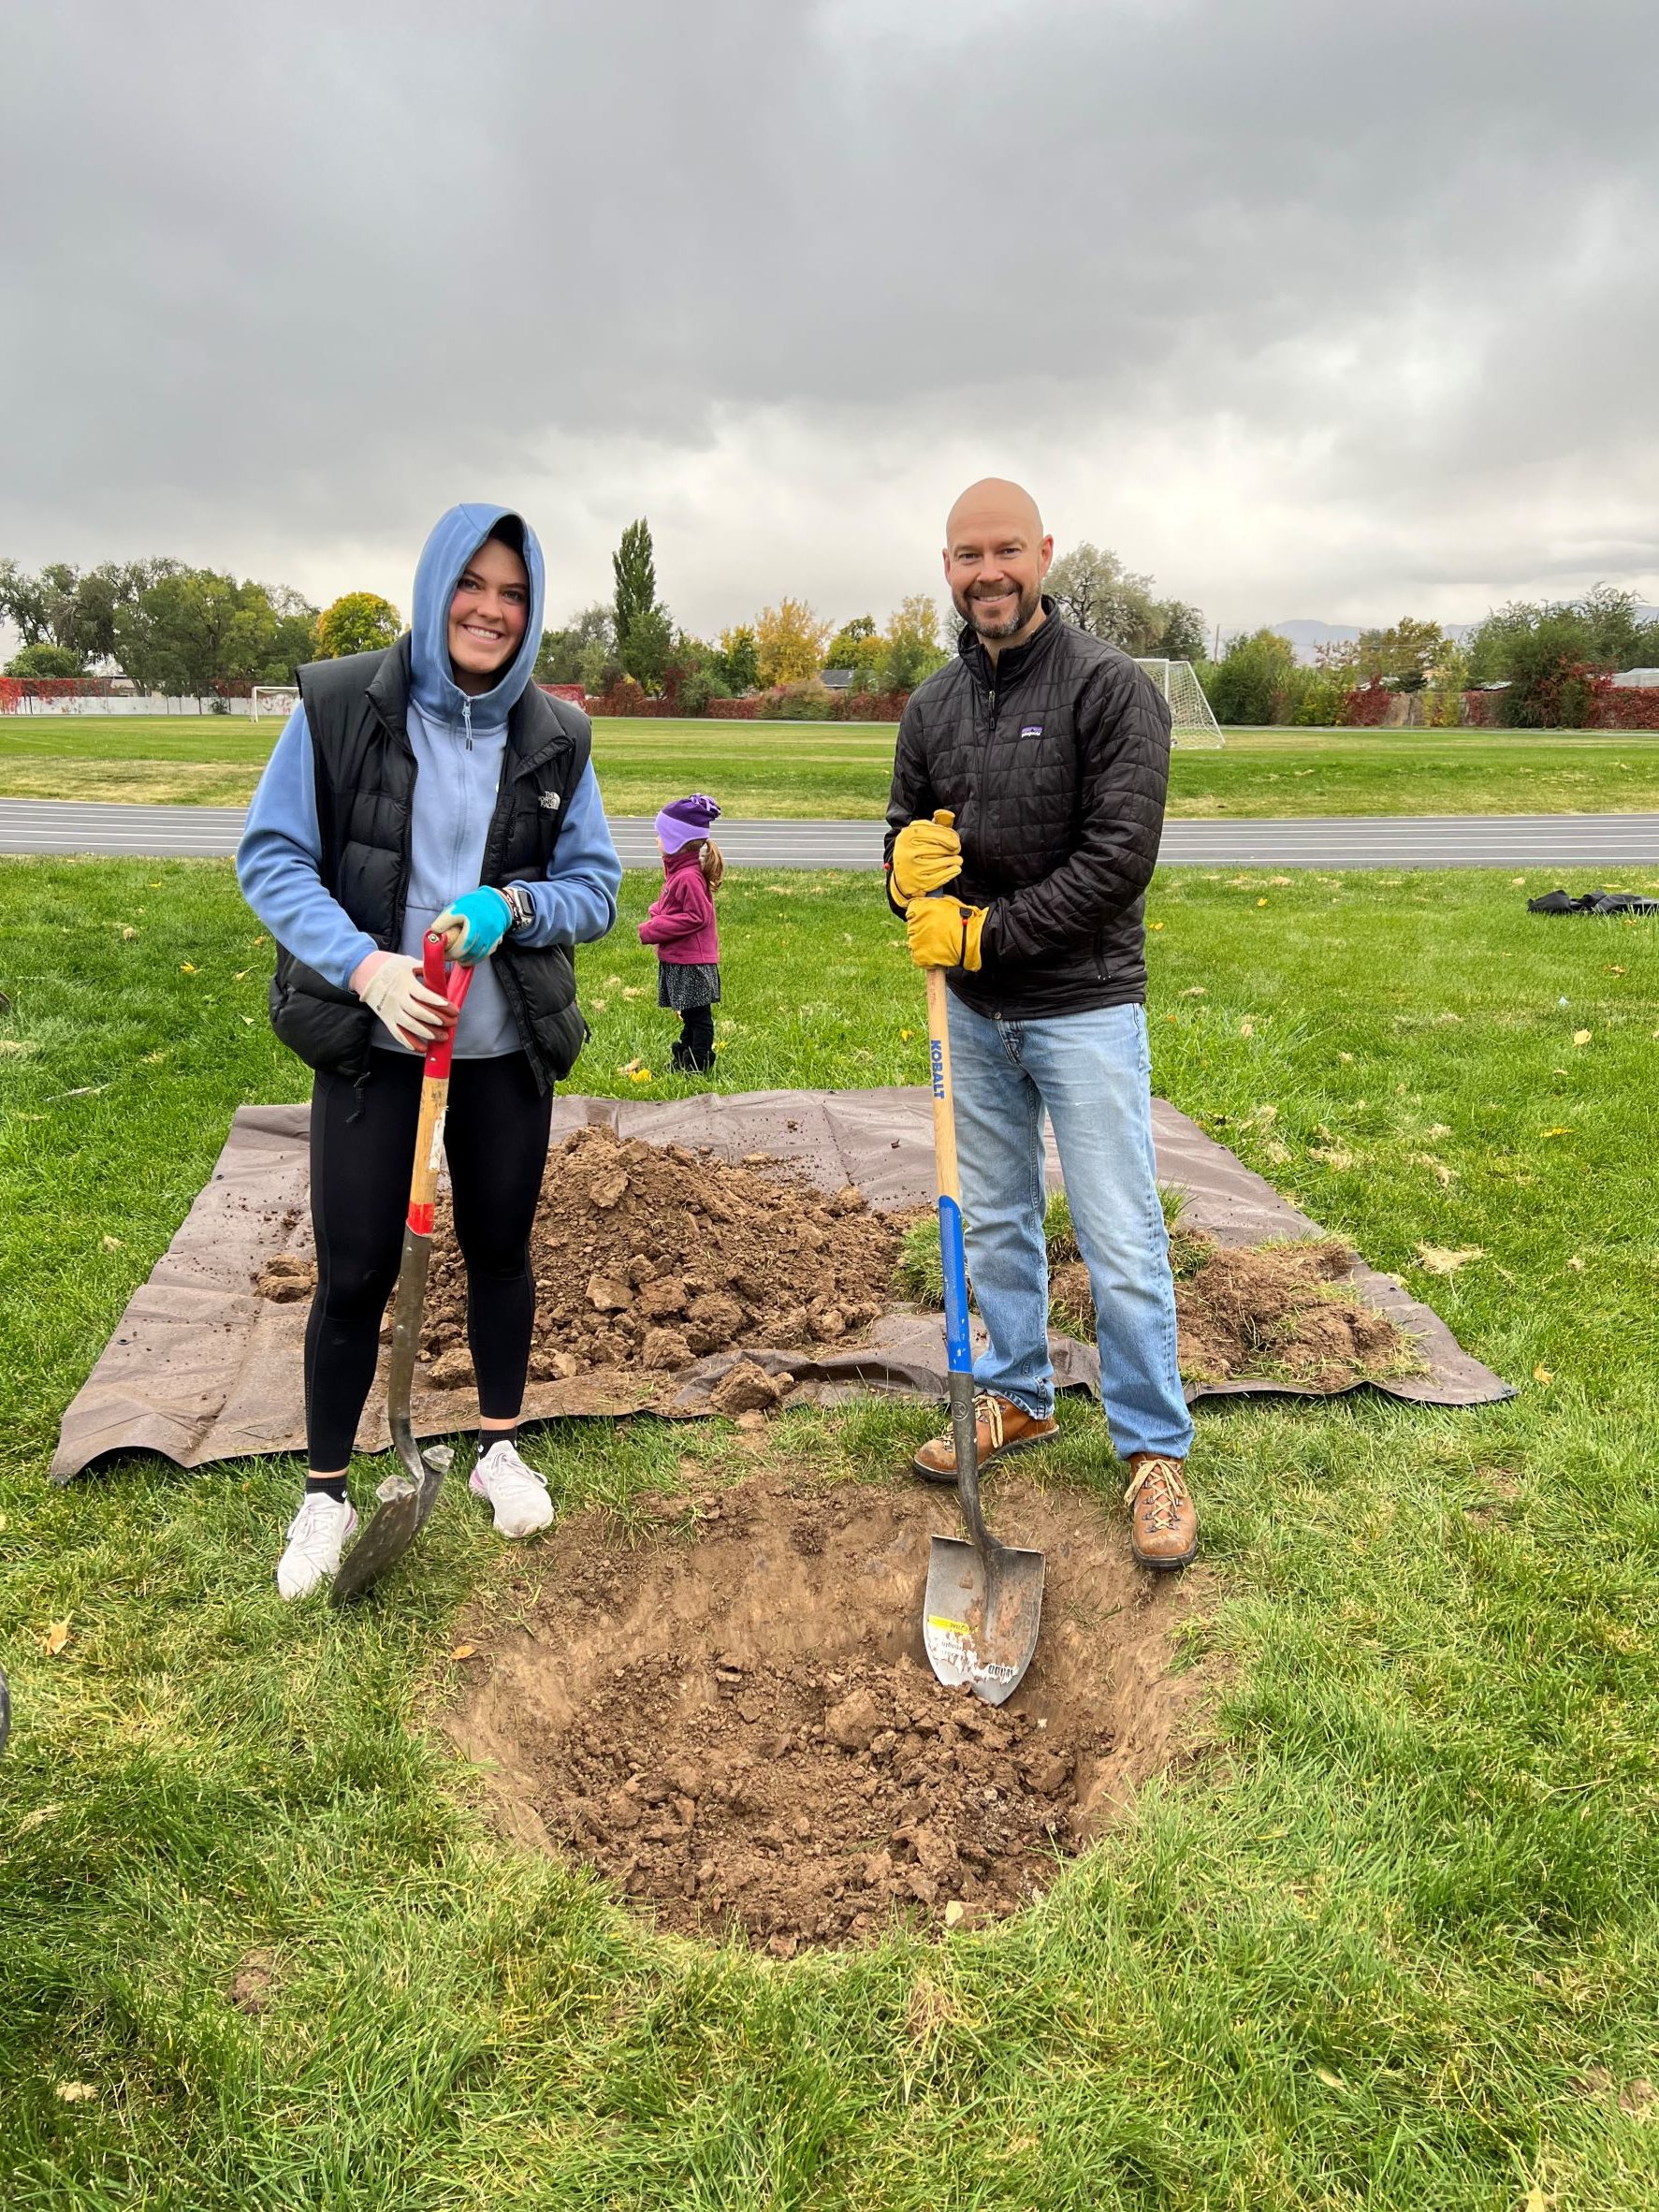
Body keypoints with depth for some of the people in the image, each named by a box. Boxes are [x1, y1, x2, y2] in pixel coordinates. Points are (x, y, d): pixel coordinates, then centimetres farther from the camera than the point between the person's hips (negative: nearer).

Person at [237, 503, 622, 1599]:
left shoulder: (555, 737, 2)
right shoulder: (341, 705, -6)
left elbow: (597, 887, 4)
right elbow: (270, 857, -6)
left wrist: (512, 908, -17)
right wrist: (364, 966, -21)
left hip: (507, 1050, 3)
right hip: (371, 1041, -2)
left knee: (500, 1249, 15)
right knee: (356, 1273, 2)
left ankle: (501, 1447, 36)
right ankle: (327, 1492, 23)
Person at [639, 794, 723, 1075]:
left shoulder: (689, 877, -21)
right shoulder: (678, 870, 12)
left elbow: (695, 917, -22)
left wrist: (652, 931, -19)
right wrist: (655, 916, -1)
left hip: (691, 963, -10)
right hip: (679, 959, 10)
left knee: (697, 1015, 0)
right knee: (690, 1014, 19)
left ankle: (697, 1066, 7)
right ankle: (682, 1057, 29)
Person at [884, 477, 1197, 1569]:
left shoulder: (1109, 686, -12)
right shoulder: (934, 703, 7)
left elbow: (1120, 858, -19)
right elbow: (909, 835, 14)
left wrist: (983, 931, -18)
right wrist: (910, 864, -11)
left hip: (1085, 1007, -6)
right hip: (976, 1013, 6)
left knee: (1122, 1245, -2)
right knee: (995, 1222, 17)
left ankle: (1156, 1452, 13)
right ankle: (1018, 1399, 35)